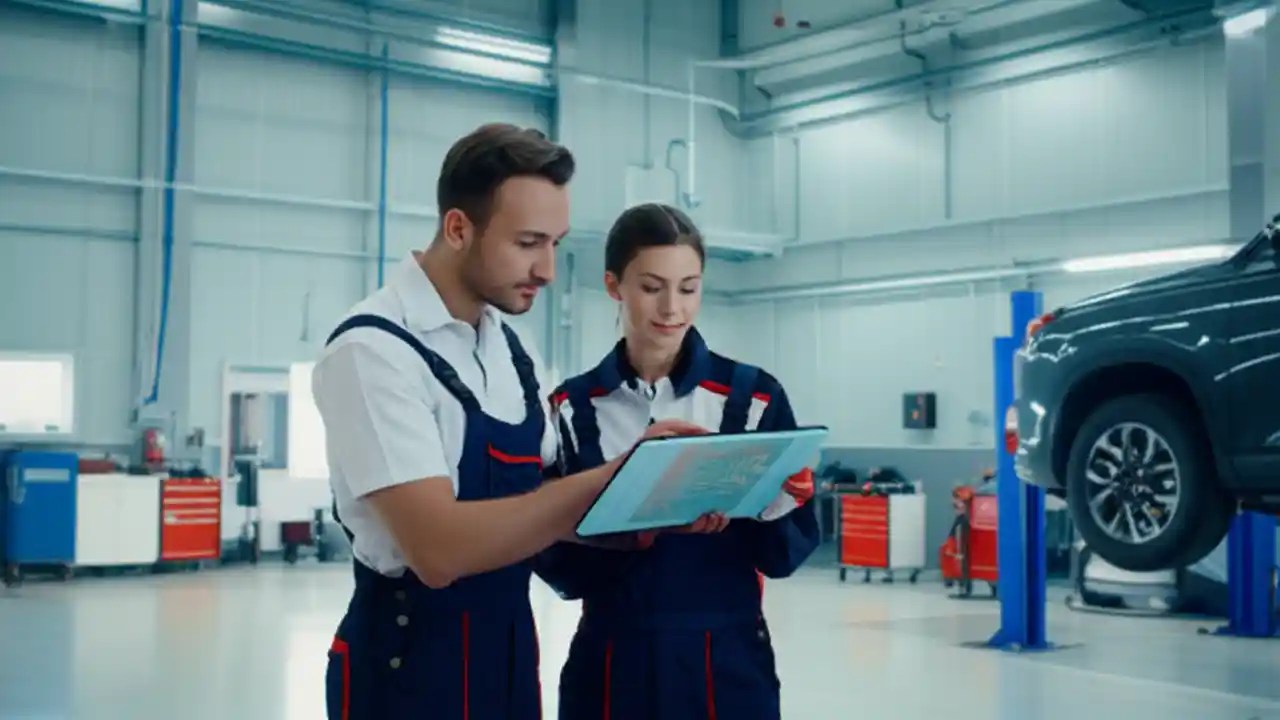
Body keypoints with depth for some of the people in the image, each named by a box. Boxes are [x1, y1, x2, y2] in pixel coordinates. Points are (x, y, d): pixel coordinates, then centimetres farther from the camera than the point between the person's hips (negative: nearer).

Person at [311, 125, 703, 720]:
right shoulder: (371, 349, -18)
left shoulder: (513, 351, 6)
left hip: (510, 654, 7)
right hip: (409, 665, -7)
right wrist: (619, 476, -25)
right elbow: (439, 548, -26)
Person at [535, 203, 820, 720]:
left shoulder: (752, 394, -3)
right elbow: (555, 560, -3)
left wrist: (775, 499, -22)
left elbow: (785, 554, -1)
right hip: (612, 664, 1)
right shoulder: (572, 407, -1)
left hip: (728, 664, 0)